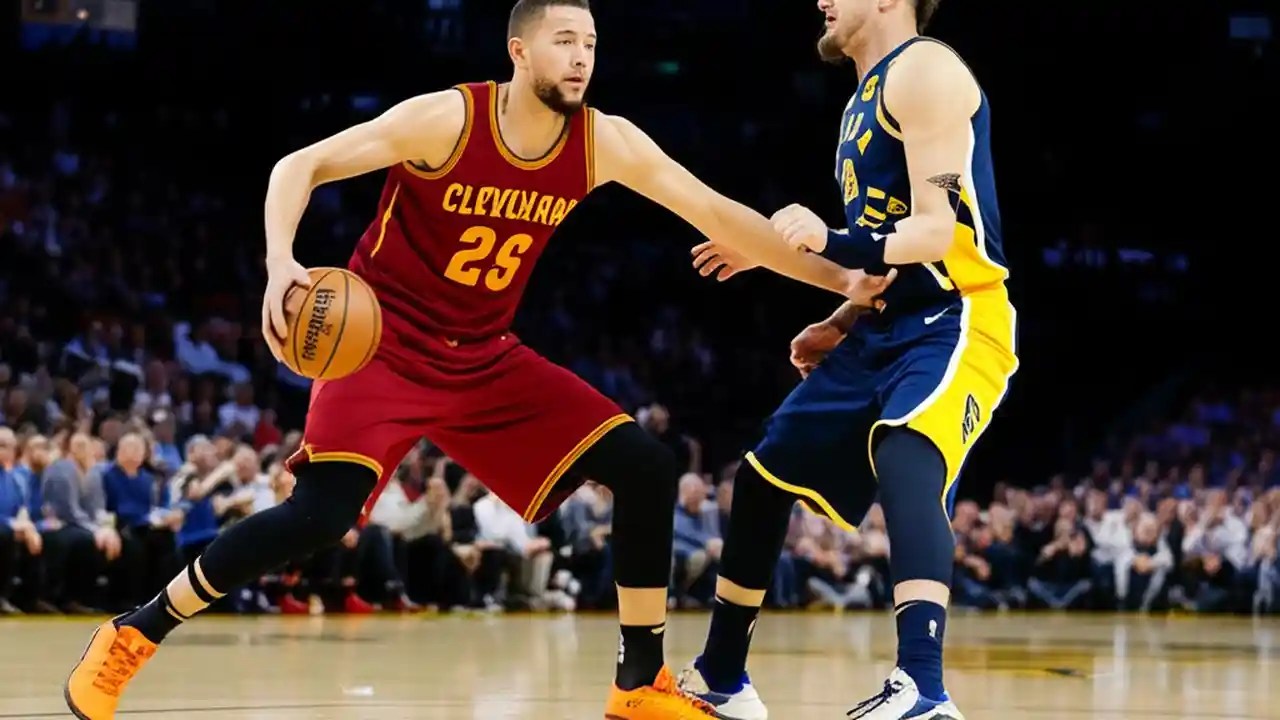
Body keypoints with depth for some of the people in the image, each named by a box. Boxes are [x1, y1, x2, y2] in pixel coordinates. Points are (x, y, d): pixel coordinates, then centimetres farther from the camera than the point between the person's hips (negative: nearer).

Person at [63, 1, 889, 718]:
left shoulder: (605, 143, -6)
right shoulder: (445, 119, -19)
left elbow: (717, 214, -1)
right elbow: (299, 166, -17)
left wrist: (836, 278, -5)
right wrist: (281, 263, -35)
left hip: (485, 358, 6)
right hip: (384, 343, -6)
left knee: (647, 468, -6)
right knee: (320, 514, -25)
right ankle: (131, 636, -8)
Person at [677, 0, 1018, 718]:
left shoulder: (924, 70, -10)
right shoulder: (870, 94, 19)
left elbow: (936, 233, -19)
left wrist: (832, 243, -29)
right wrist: (842, 325, 18)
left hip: (954, 323, -10)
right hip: (889, 327, 10)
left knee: (904, 460, -36)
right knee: (764, 476, 14)